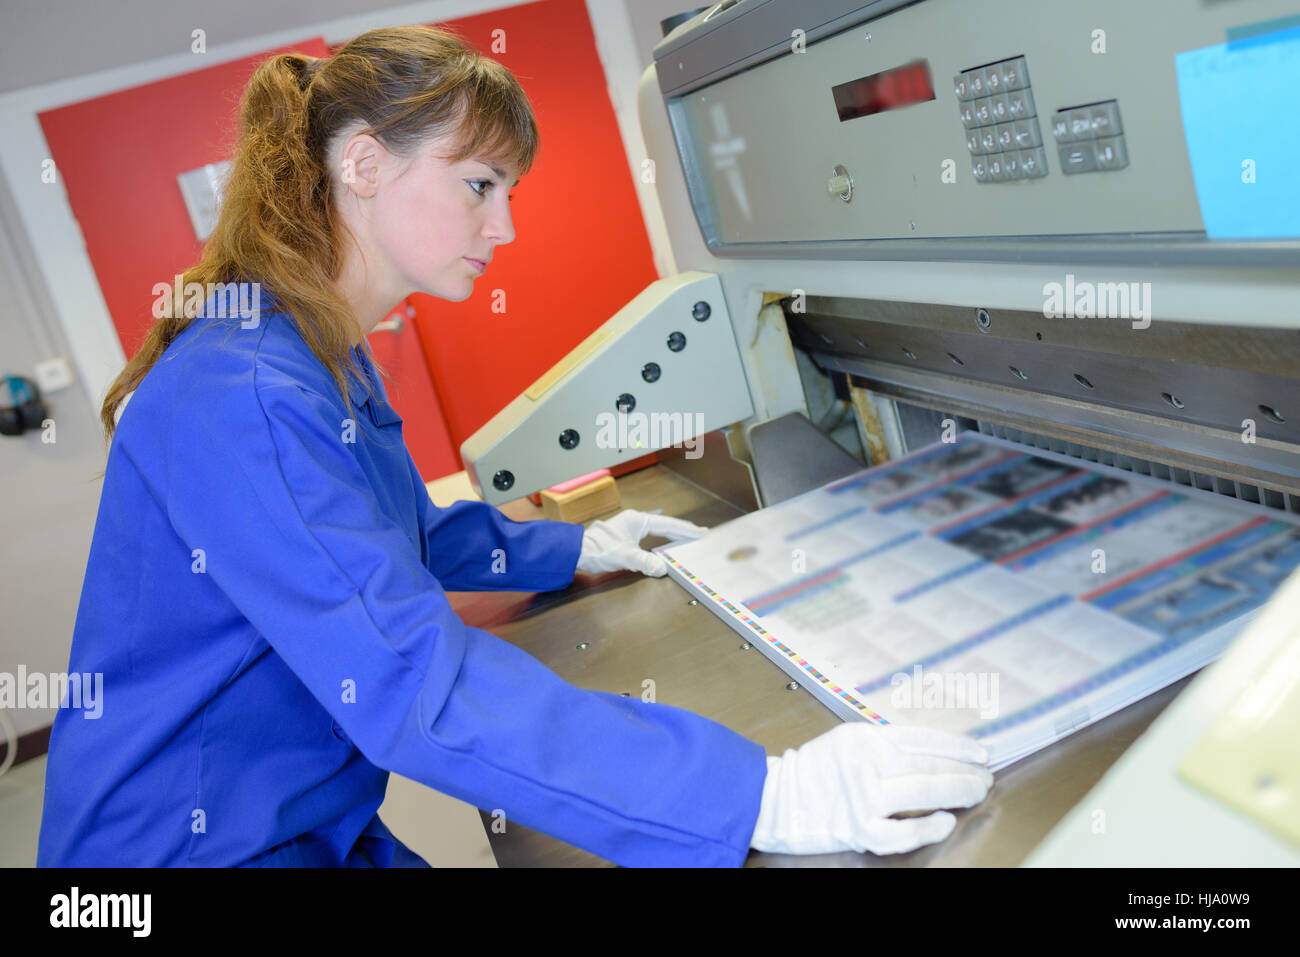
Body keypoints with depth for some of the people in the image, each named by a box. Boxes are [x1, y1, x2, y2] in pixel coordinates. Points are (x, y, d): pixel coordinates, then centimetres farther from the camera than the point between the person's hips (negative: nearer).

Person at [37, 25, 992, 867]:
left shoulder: (329, 358, 7)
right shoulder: (236, 396, -27)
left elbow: (403, 538, 22)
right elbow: (414, 680, -36)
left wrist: (575, 548, 16)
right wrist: (757, 799, -39)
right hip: (196, 843, -9)